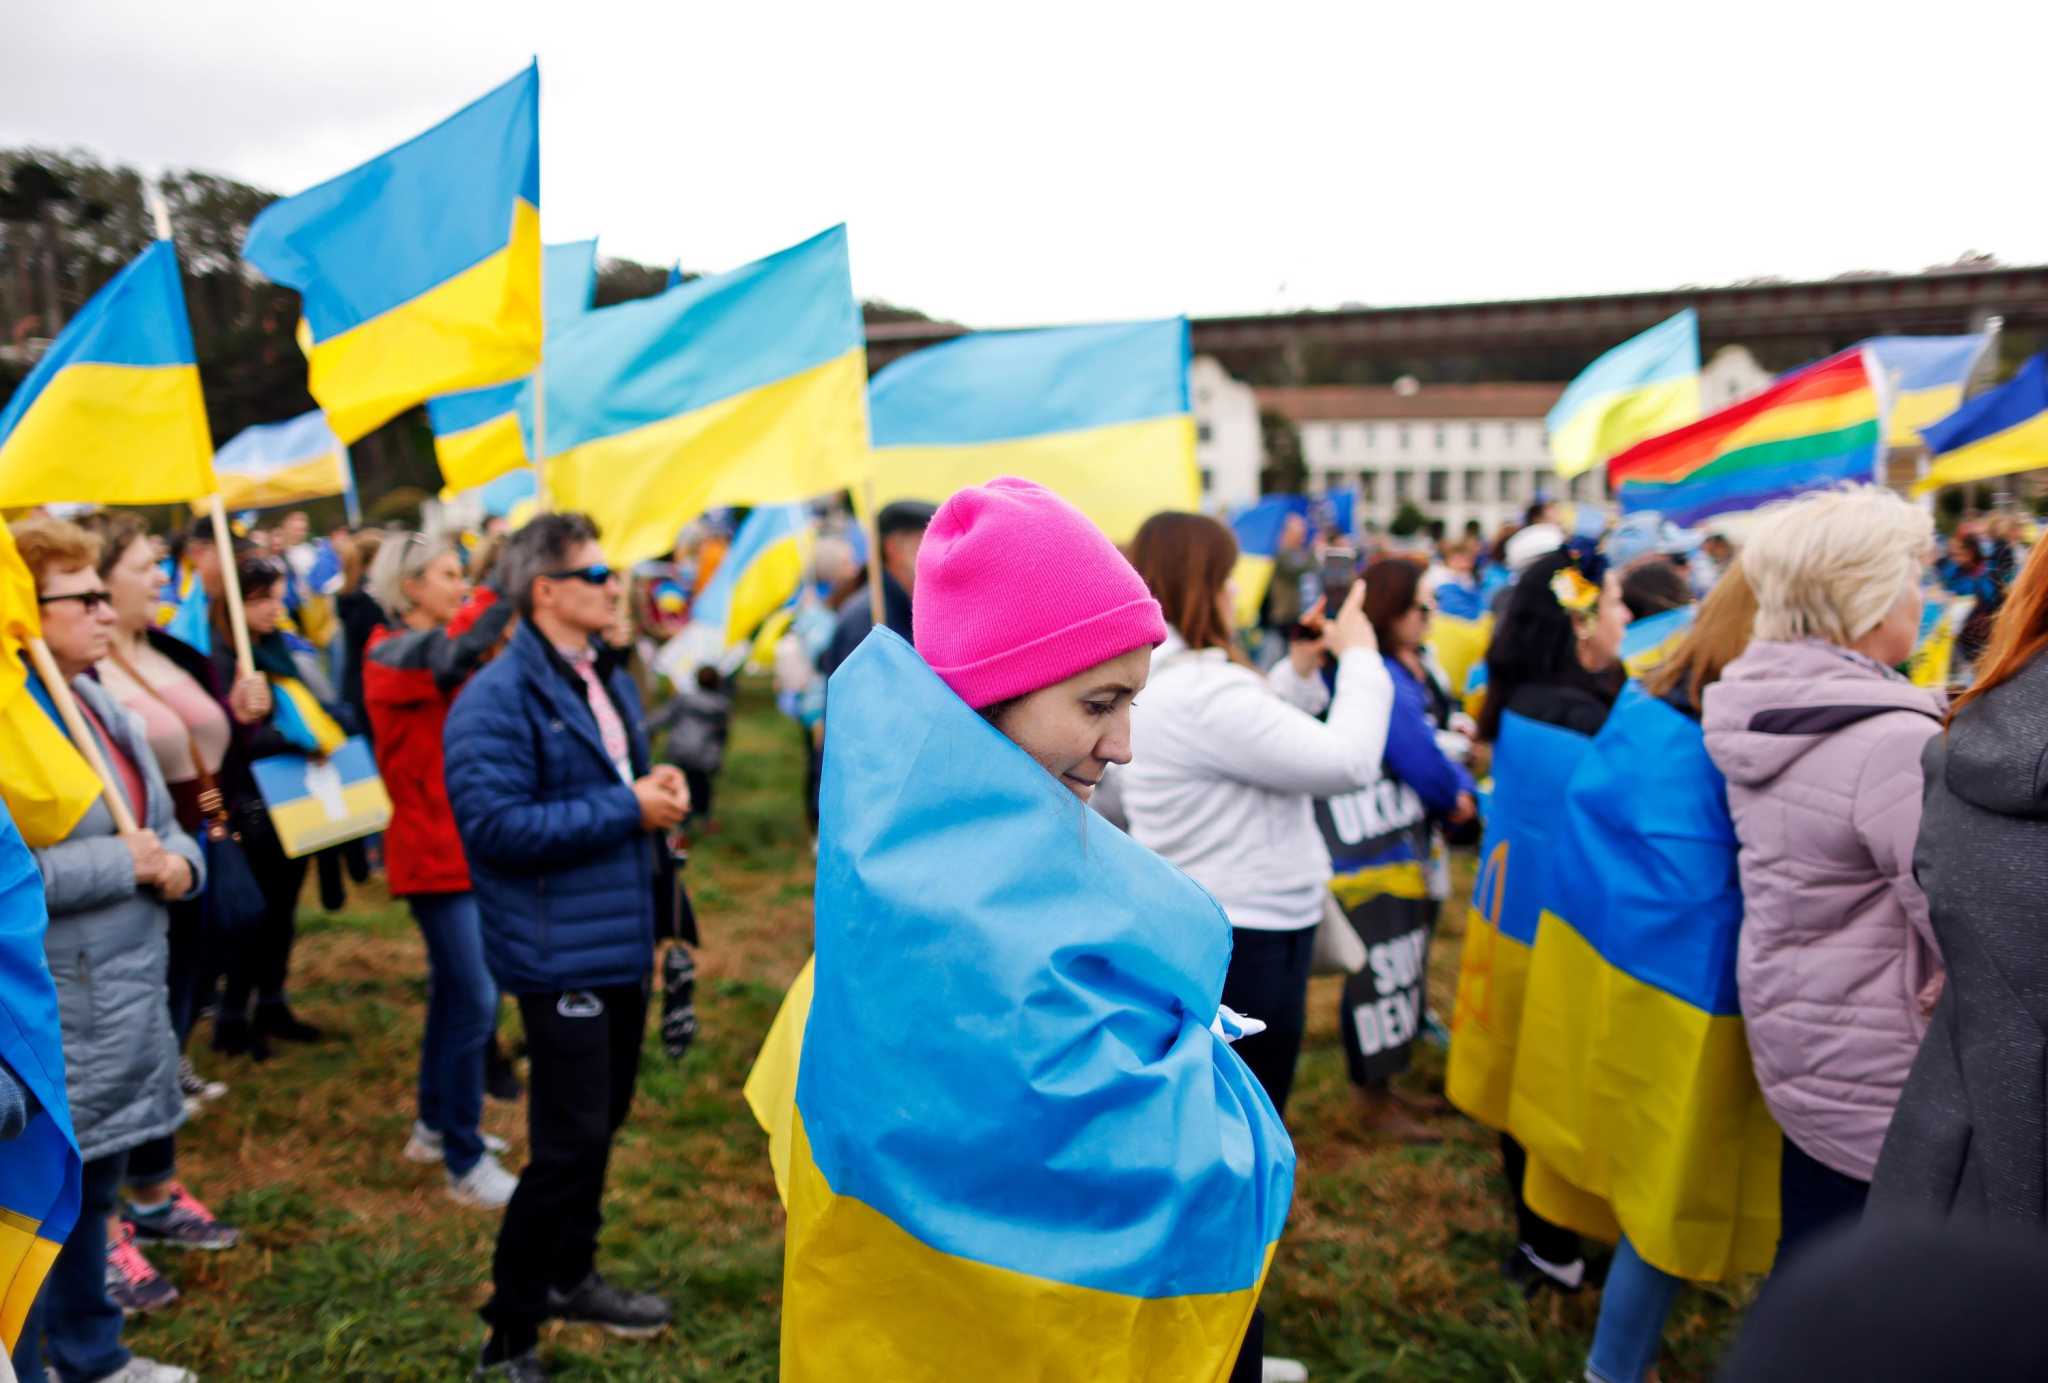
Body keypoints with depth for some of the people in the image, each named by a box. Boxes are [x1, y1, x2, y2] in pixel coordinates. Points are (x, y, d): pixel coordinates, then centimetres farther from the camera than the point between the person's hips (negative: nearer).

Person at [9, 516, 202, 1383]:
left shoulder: (102, 703, 11)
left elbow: (161, 825, 17)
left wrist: (180, 862, -3)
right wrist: (121, 863, -21)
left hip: (124, 1001, 9)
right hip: (51, 1020, -9)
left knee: (94, 1187, 23)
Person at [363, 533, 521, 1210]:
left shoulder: (437, 649, 16)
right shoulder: (393, 654, -14)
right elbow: (464, 651, -34)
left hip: (466, 845, 9)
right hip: (434, 849, -9)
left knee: (456, 993, 18)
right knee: (473, 1002, -9)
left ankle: (436, 1127, 33)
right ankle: (466, 1165, 2)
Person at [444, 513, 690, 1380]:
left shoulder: (608, 679, 11)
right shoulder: (498, 699, -17)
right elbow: (496, 824, -25)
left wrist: (660, 791, -1)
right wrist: (626, 810, -21)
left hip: (622, 940, 9)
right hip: (560, 951, -9)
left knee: (600, 1123, 21)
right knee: (568, 1144, -3)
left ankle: (569, 1277, 40)